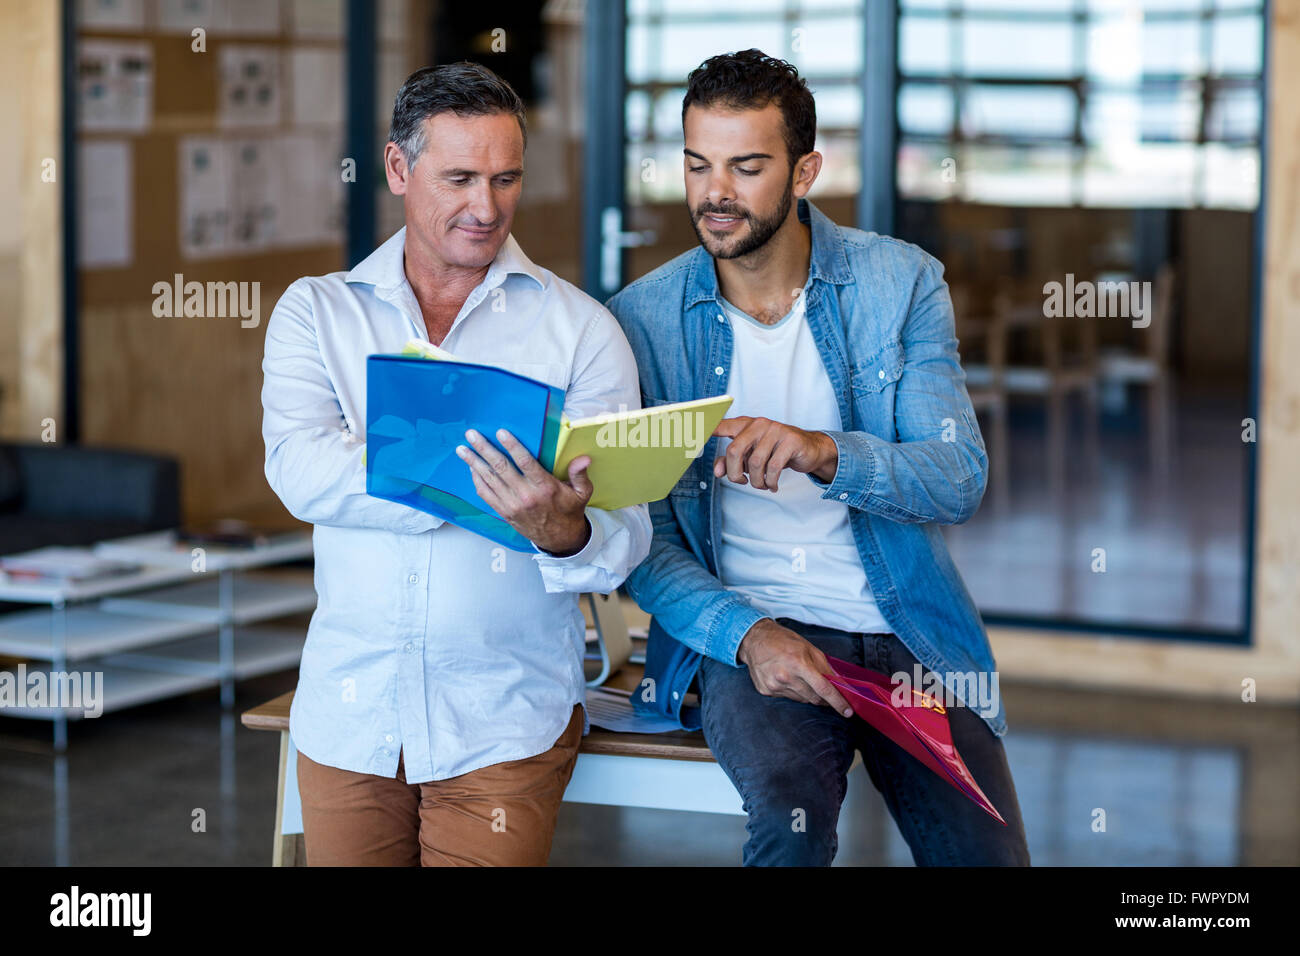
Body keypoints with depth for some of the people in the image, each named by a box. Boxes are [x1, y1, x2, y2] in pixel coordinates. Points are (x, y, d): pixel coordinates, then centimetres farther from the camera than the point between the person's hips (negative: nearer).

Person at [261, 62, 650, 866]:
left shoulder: (580, 330, -1)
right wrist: (477, 480, -24)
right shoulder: (317, 311, 4)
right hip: (347, 711, 2)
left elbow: (624, 543, -8)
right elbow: (302, 471, -14)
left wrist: (563, 532, -31)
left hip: (504, 721, -1)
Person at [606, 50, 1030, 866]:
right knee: (791, 807, -31)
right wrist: (746, 635, -19)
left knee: (987, 850, -15)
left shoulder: (901, 283, 1)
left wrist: (824, 453, -27)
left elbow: (960, 479, -8)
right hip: (743, 628, -1)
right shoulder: (642, 319, 0)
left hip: (909, 631, 2)